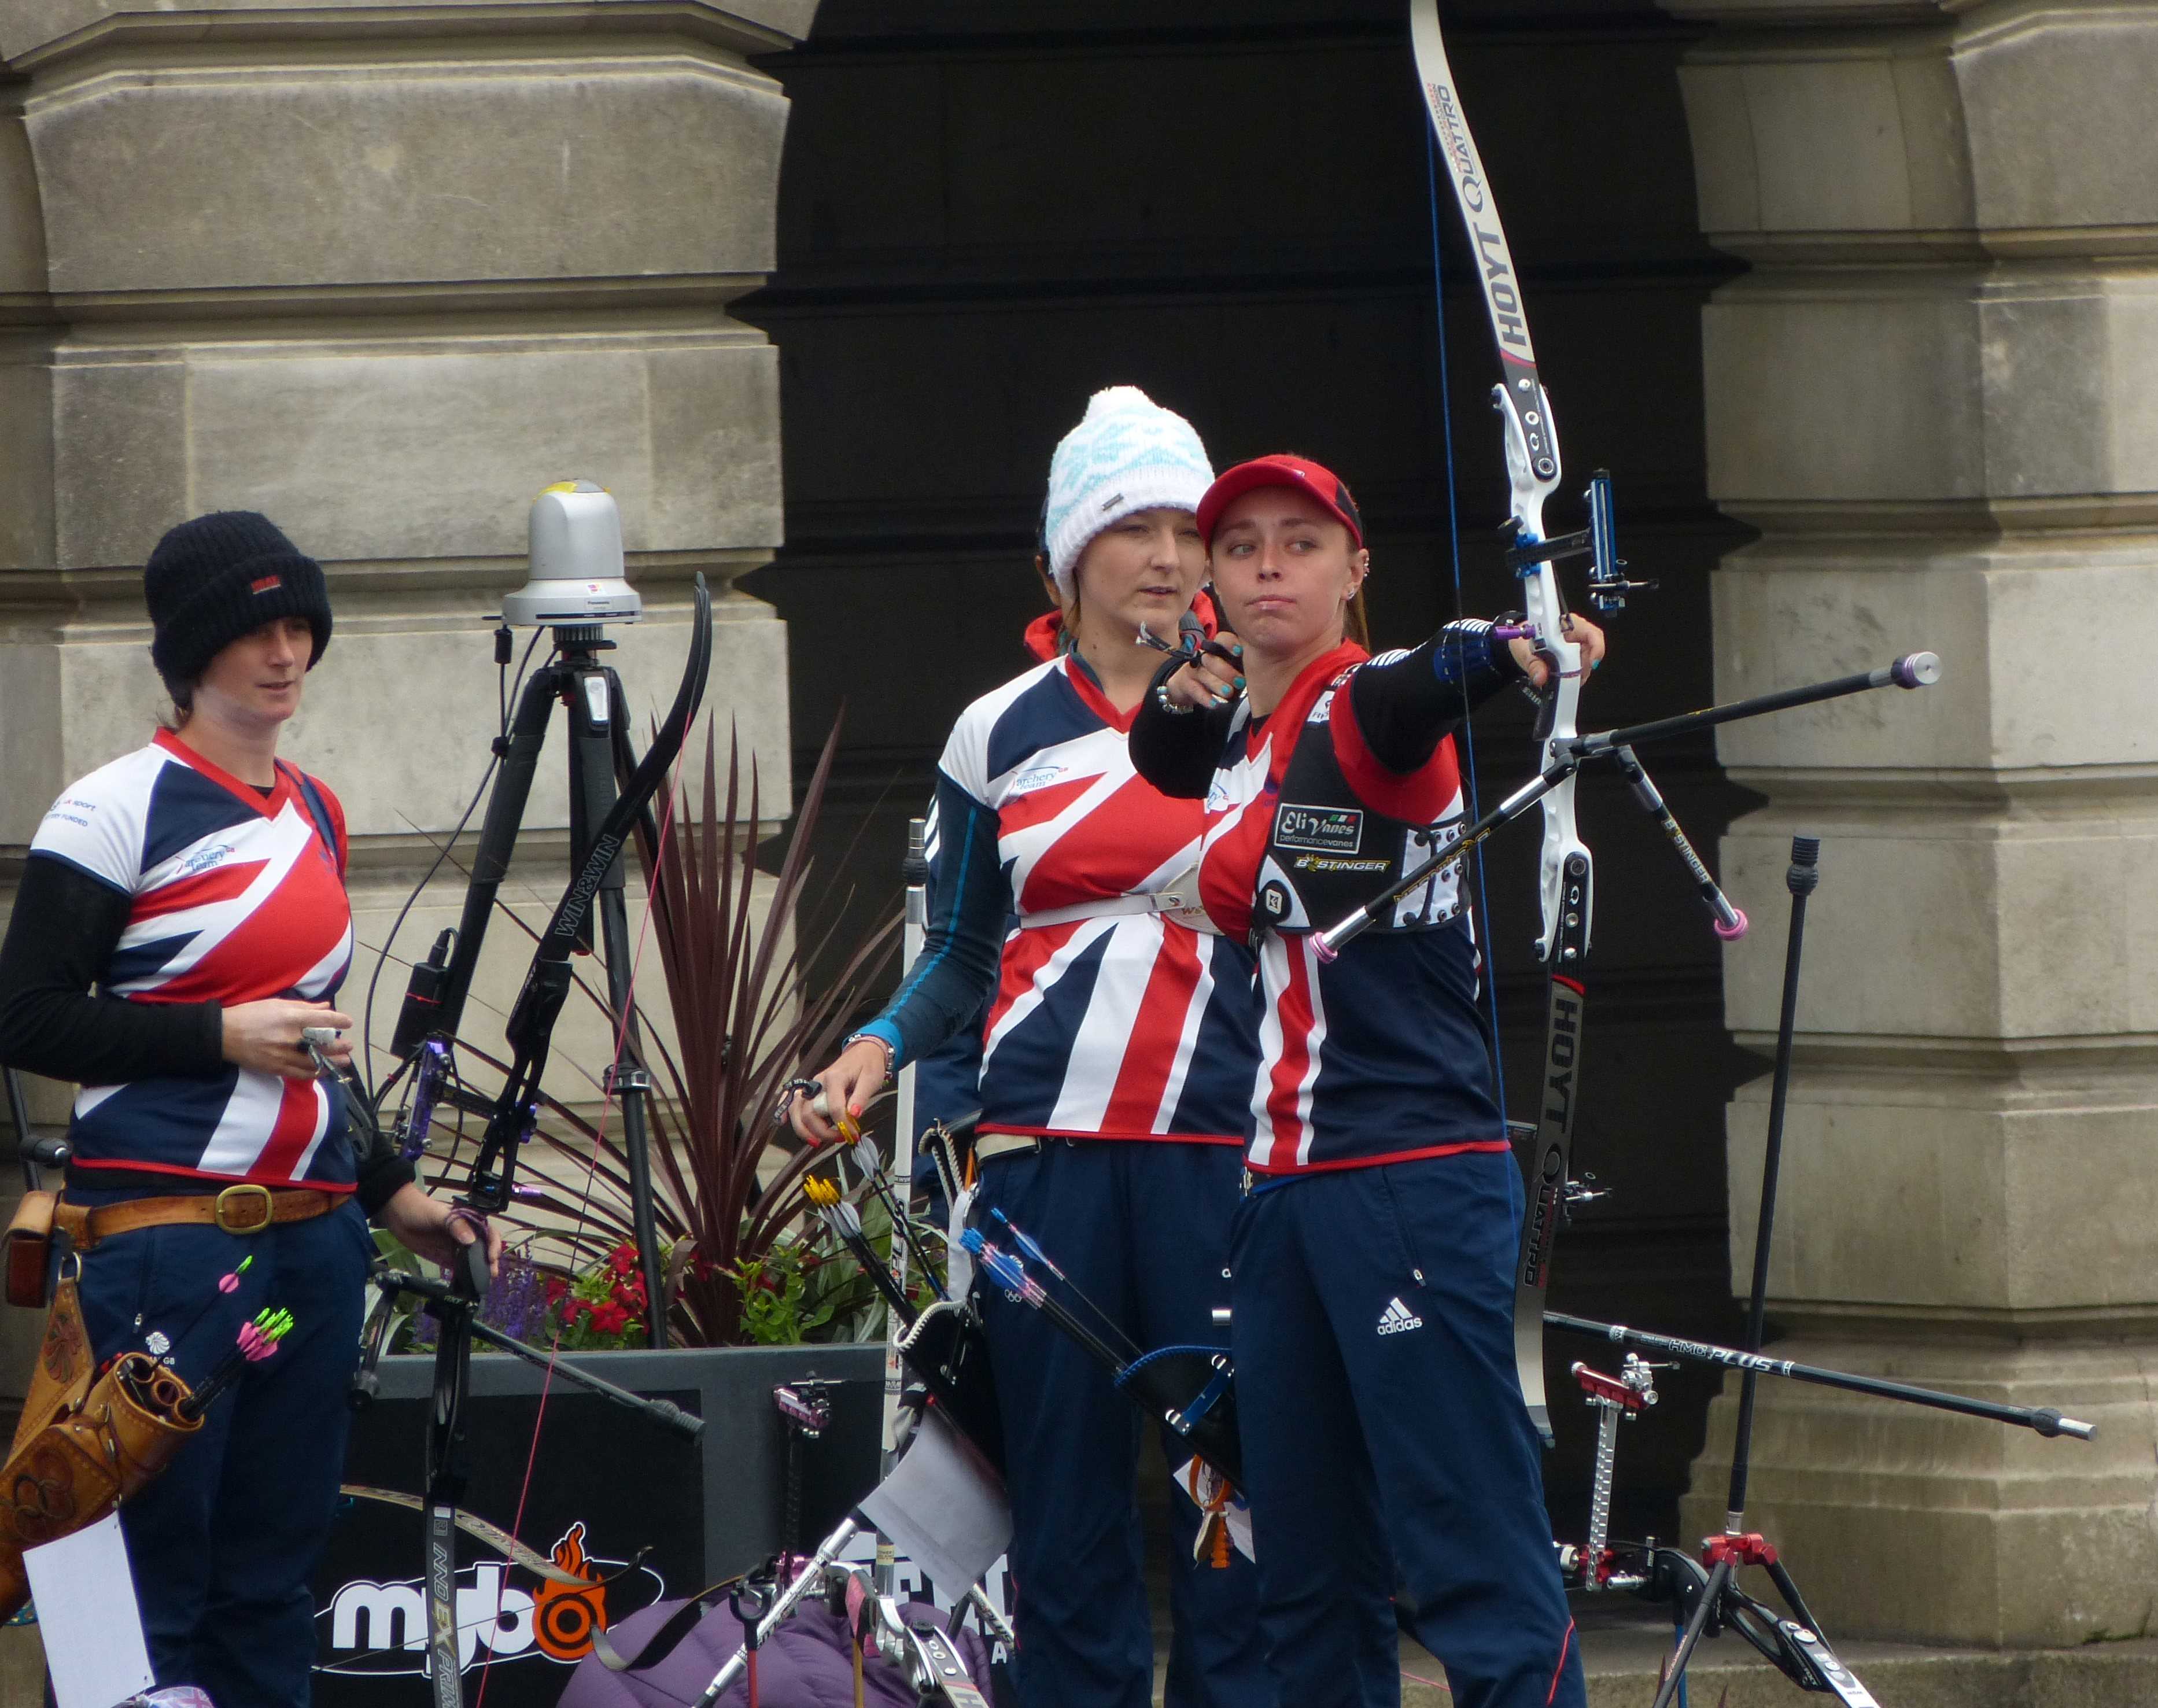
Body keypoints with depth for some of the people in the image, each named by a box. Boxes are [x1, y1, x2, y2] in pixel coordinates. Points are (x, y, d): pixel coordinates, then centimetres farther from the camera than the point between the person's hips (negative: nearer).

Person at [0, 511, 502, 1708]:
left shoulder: (312, 812, 17)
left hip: (311, 1237, 7)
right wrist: (223, 1035, -16)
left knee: (272, 1578, 6)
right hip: (165, 1236, -7)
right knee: (155, 1578, -9)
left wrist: (391, 1193, 19)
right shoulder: (118, 811, -6)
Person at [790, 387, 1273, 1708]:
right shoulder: (1000, 735, 10)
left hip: (1221, 1148, -1)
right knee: (1065, 1495, 2)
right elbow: (963, 952, 15)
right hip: (1047, 1153, 1)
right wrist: (881, 1046, 1)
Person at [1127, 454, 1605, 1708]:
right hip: (1280, 1178, 8)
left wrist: (1508, 653, -53)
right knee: (1311, 1571, 8)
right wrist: (1181, 702, 4)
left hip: (1416, 1177, -8)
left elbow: (1426, 685, -28)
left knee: (1473, 1557, -14)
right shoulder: (1230, 735, 14)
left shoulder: (1372, 711, -9)